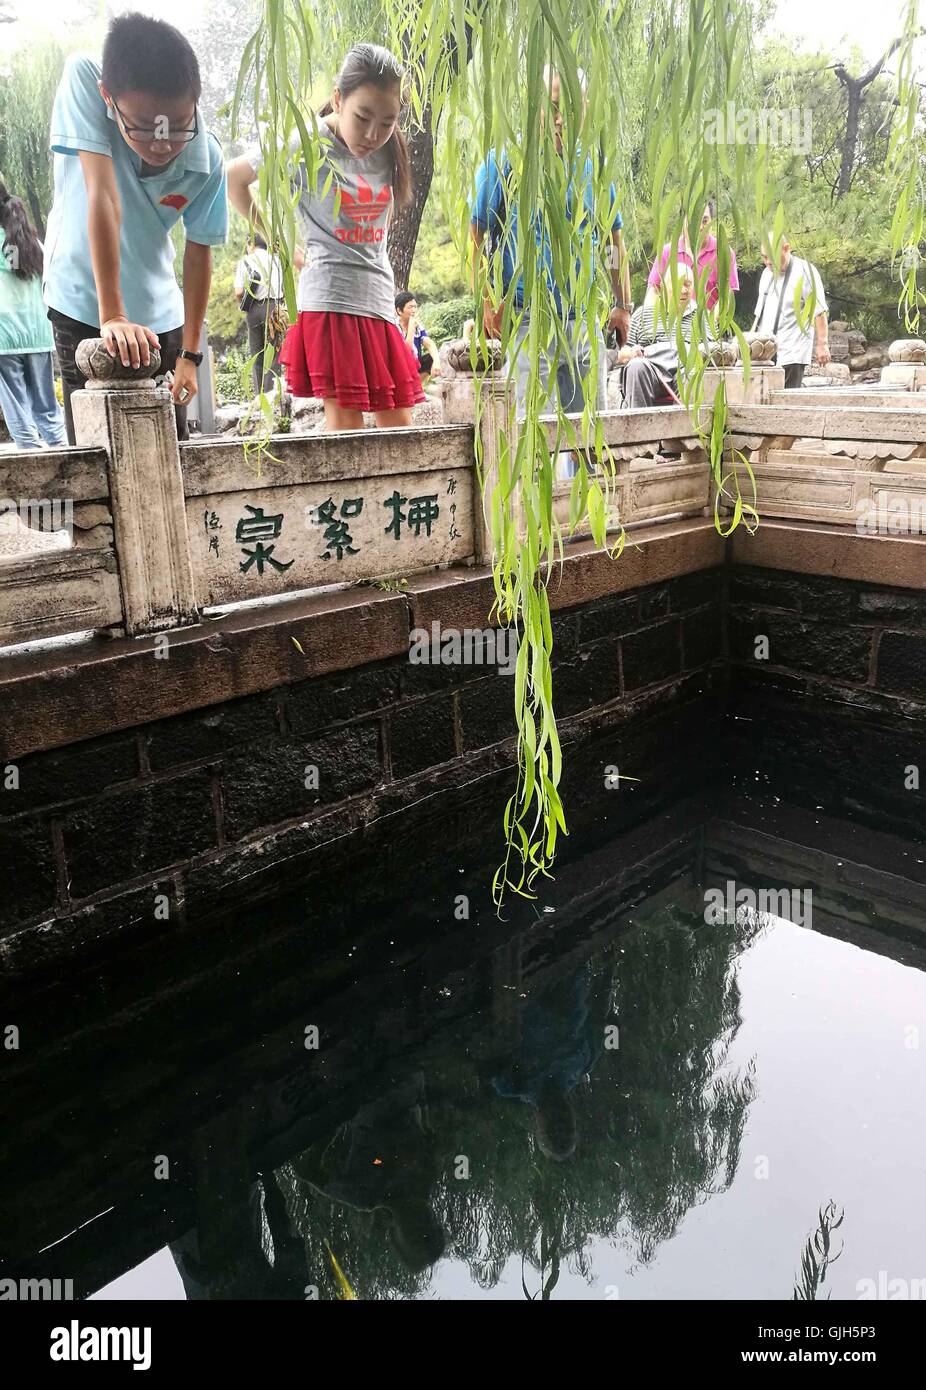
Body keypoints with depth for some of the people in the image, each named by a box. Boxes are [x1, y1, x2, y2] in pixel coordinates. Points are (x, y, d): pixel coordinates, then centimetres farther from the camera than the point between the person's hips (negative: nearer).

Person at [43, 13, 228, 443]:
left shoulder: (206, 158, -16)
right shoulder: (83, 79, -22)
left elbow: (198, 254, -6)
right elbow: (103, 197, -30)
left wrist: (190, 352, -4)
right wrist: (111, 315, -35)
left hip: (160, 315, 2)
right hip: (83, 307, -2)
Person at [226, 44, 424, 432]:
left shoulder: (390, 150, 10)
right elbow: (234, 178, 4)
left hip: (379, 300, 6)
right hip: (329, 299, -6)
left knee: (398, 424, 4)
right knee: (345, 422, -10)